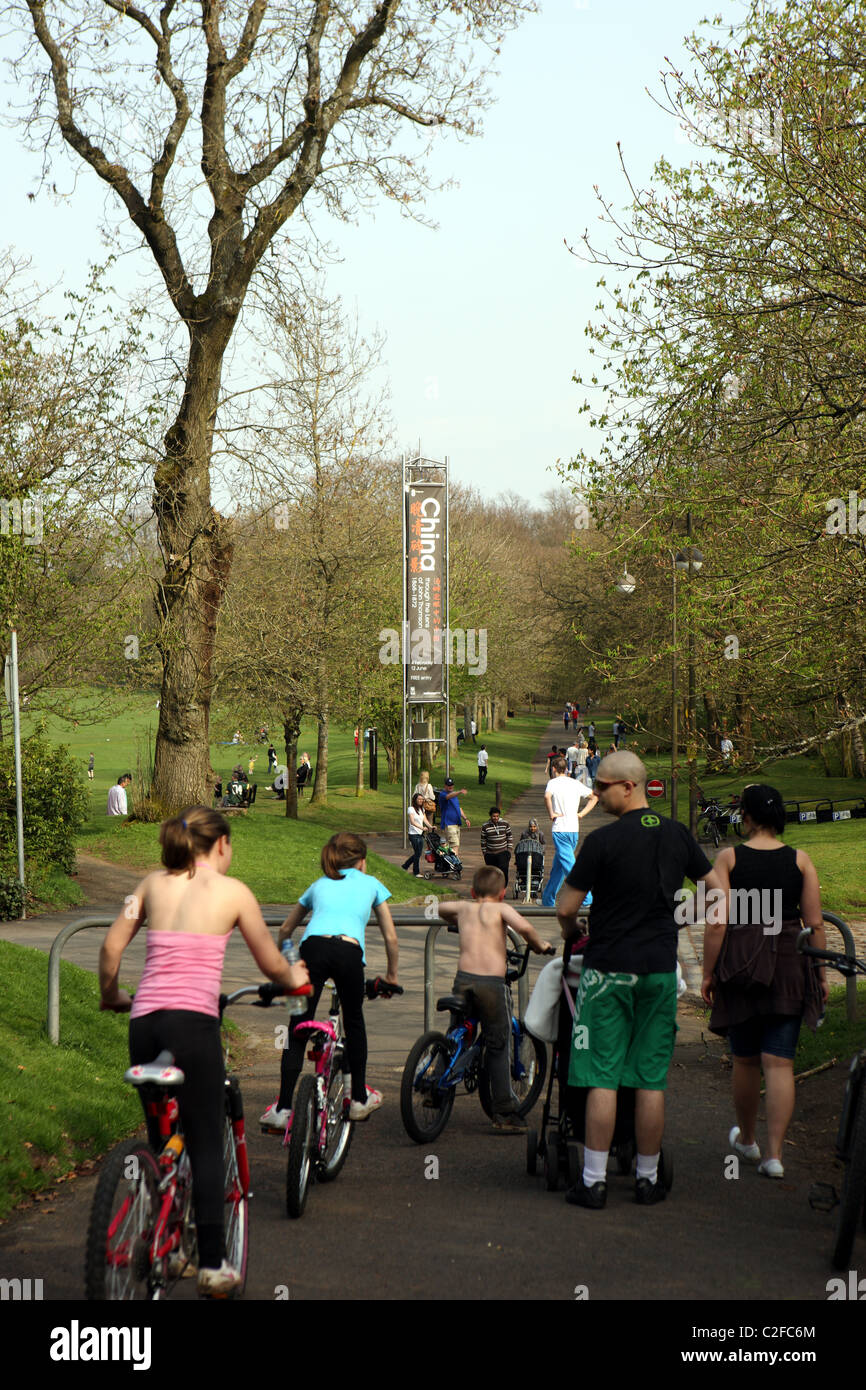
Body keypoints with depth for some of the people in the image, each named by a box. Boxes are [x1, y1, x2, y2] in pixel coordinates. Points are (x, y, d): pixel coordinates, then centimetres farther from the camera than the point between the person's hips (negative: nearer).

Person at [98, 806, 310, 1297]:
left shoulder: (154, 883, 14)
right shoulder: (233, 891, 5)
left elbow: (111, 949, 11)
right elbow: (272, 965, 11)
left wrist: (111, 997, 29)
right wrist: (294, 978, 33)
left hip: (144, 1021, 4)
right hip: (193, 1021, -4)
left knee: (160, 1141, 16)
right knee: (207, 1144, 2)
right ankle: (213, 1264, 0)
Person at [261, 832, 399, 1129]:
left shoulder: (319, 885, 33)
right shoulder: (370, 883, 28)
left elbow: (285, 930, 44)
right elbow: (390, 937, 28)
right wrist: (392, 975, 41)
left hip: (313, 946, 1)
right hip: (349, 952, -1)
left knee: (297, 1030, 5)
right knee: (354, 1023, 21)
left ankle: (283, 1108, -2)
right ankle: (360, 1099, 29)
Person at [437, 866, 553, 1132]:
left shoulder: (464, 908, 17)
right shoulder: (500, 909, 5)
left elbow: (438, 908, 38)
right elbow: (523, 926, -15)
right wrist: (539, 946, 3)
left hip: (463, 980, 3)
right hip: (493, 984, -3)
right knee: (498, 1049, 7)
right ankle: (504, 1114, 8)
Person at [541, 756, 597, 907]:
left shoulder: (553, 782, -5)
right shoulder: (576, 783, 13)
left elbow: (547, 796, -26)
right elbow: (594, 797, 18)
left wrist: (551, 814, -13)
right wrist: (582, 814, 13)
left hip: (560, 830, -7)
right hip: (574, 830, 7)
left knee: (570, 866, -10)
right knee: (557, 867, 16)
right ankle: (548, 900, 24)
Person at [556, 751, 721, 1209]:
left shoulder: (603, 840, -12)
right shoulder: (678, 835, 4)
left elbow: (565, 908, -8)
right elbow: (717, 889, 14)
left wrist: (570, 931, 13)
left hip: (609, 968, -4)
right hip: (661, 966, 4)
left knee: (603, 1078, -1)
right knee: (651, 1080, 8)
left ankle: (594, 1180, 0)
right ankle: (648, 1179, 14)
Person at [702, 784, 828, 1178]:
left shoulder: (729, 858, -4)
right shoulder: (800, 860, 0)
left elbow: (716, 924, -9)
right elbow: (816, 925, -1)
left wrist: (708, 973, -1)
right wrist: (820, 975, 8)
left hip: (740, 965, 0)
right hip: (789, 968, 1)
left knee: (745, 1059, 15)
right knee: (779, 1062, 0)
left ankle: (746, 1138, 33)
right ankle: (774, 1154, -7)